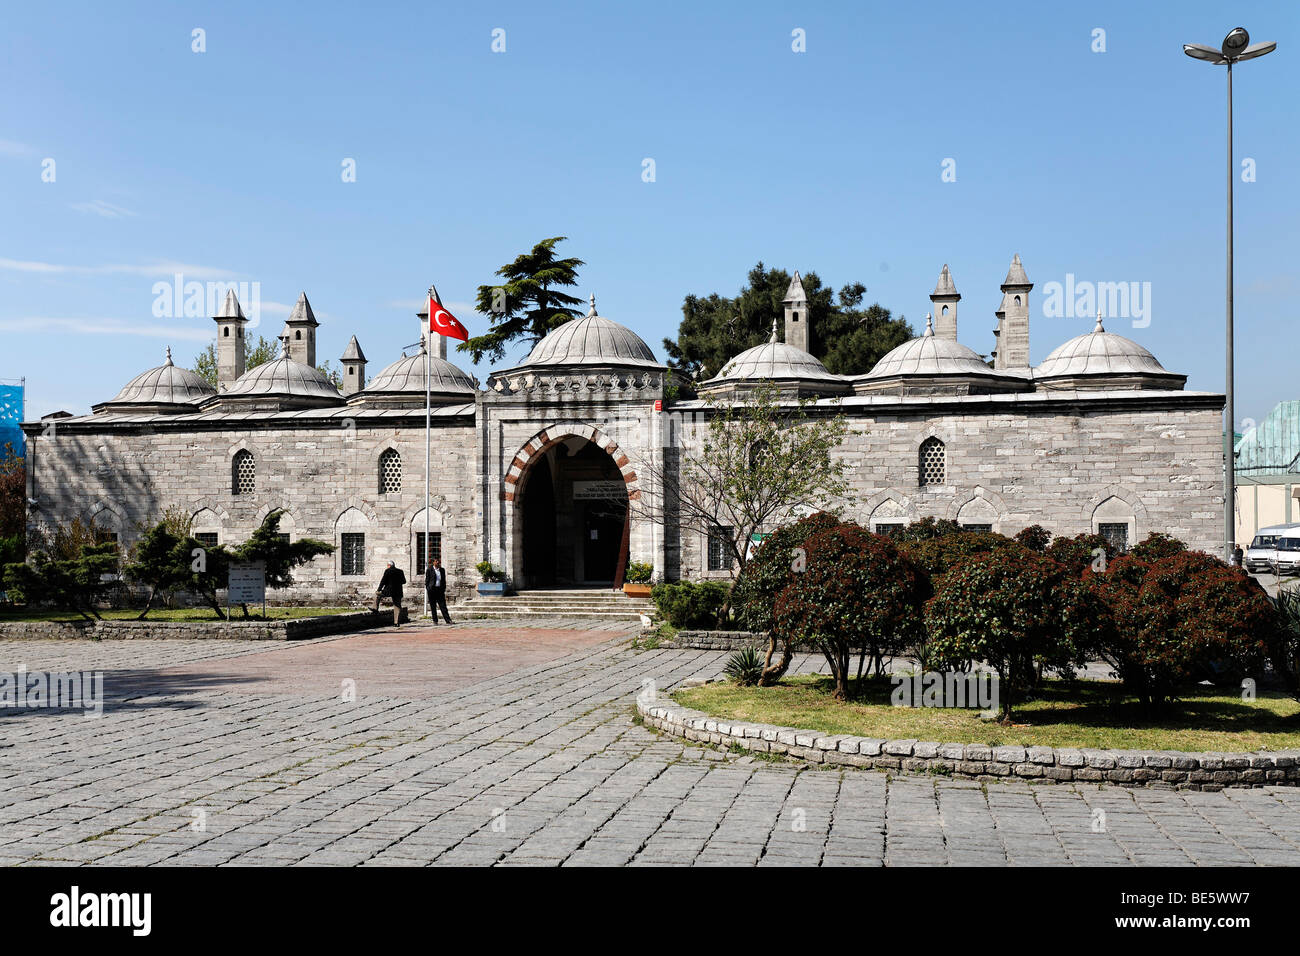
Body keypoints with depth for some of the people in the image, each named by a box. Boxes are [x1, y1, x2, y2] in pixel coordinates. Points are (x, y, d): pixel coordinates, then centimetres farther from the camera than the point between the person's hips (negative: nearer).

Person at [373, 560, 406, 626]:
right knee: (397, 607, 7)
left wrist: (379, 589, -1)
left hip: (388, 591, -4)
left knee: (377, 593, 21)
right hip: (398, 592, 4)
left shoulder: (387, 571, -5)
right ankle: (397, 623, 1)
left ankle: (376, 609, 20)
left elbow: (383, 581, -7)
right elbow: (404, 581, 12)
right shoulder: (400, 571, 7)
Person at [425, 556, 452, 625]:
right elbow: (427, 580, 1)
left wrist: (444, 589, 8)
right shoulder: (429, 570, 2)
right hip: (432, 590, -3)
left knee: (443, 605, -2)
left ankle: (448, 620, -5)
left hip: (440, 589, 3)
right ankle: (435, 621, 5)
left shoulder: (442, 570, 13)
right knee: (433, 606, 1)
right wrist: (427, 589, -6)